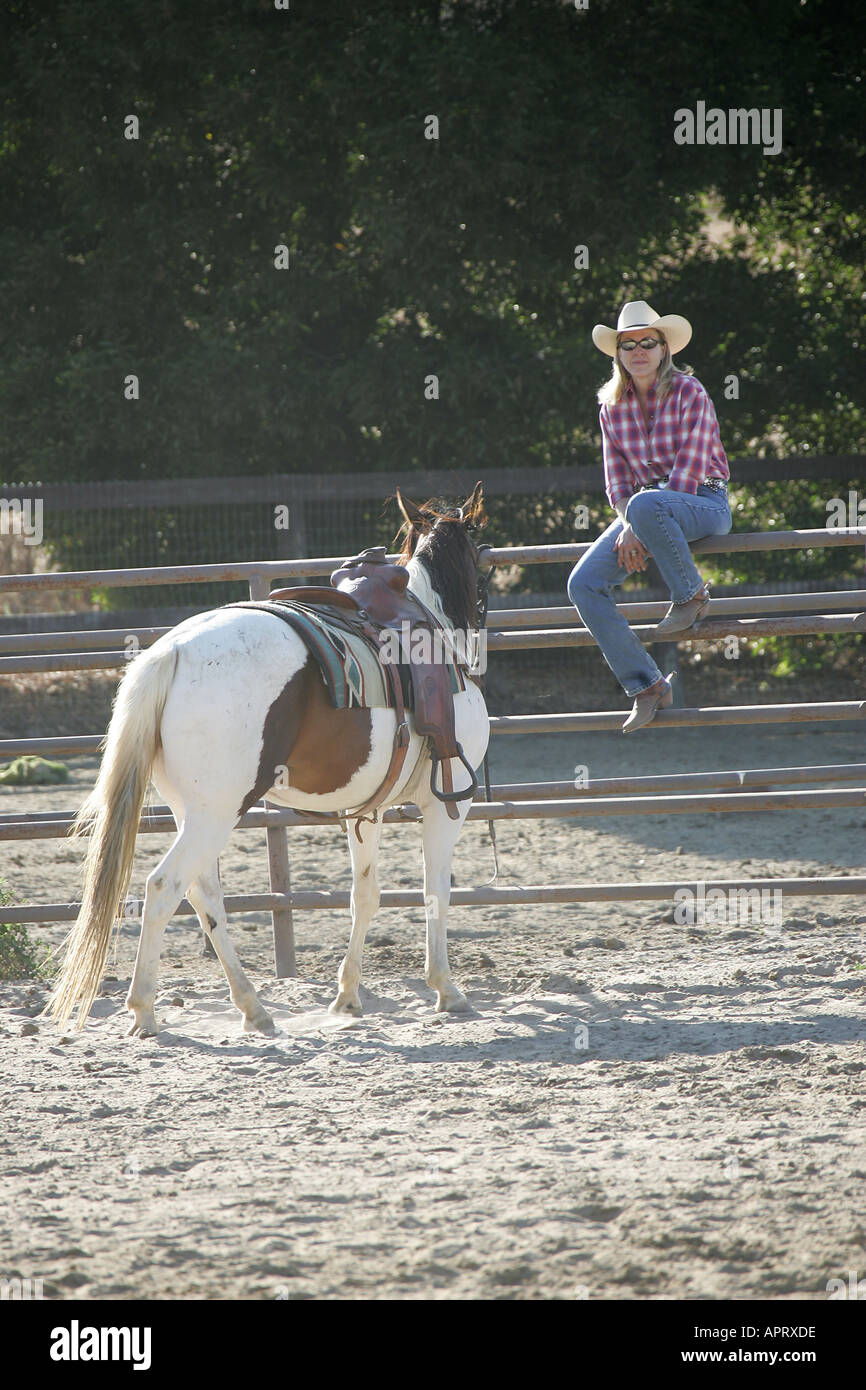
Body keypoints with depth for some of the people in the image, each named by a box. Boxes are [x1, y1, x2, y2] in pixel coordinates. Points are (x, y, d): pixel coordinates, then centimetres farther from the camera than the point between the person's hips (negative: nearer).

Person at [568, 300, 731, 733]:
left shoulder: (688, 393, -10)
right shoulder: (612, 407, 6)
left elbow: (688, 472, -17)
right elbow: (617, 481, 6)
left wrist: (640, 528, -22)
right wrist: (628, 527, -13)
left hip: (704, 504, -6)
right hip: (645, 509, 6)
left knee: (646, 505, -41)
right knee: (583, 584, -15)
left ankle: (691, 595, -15)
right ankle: (645, 685, -10)